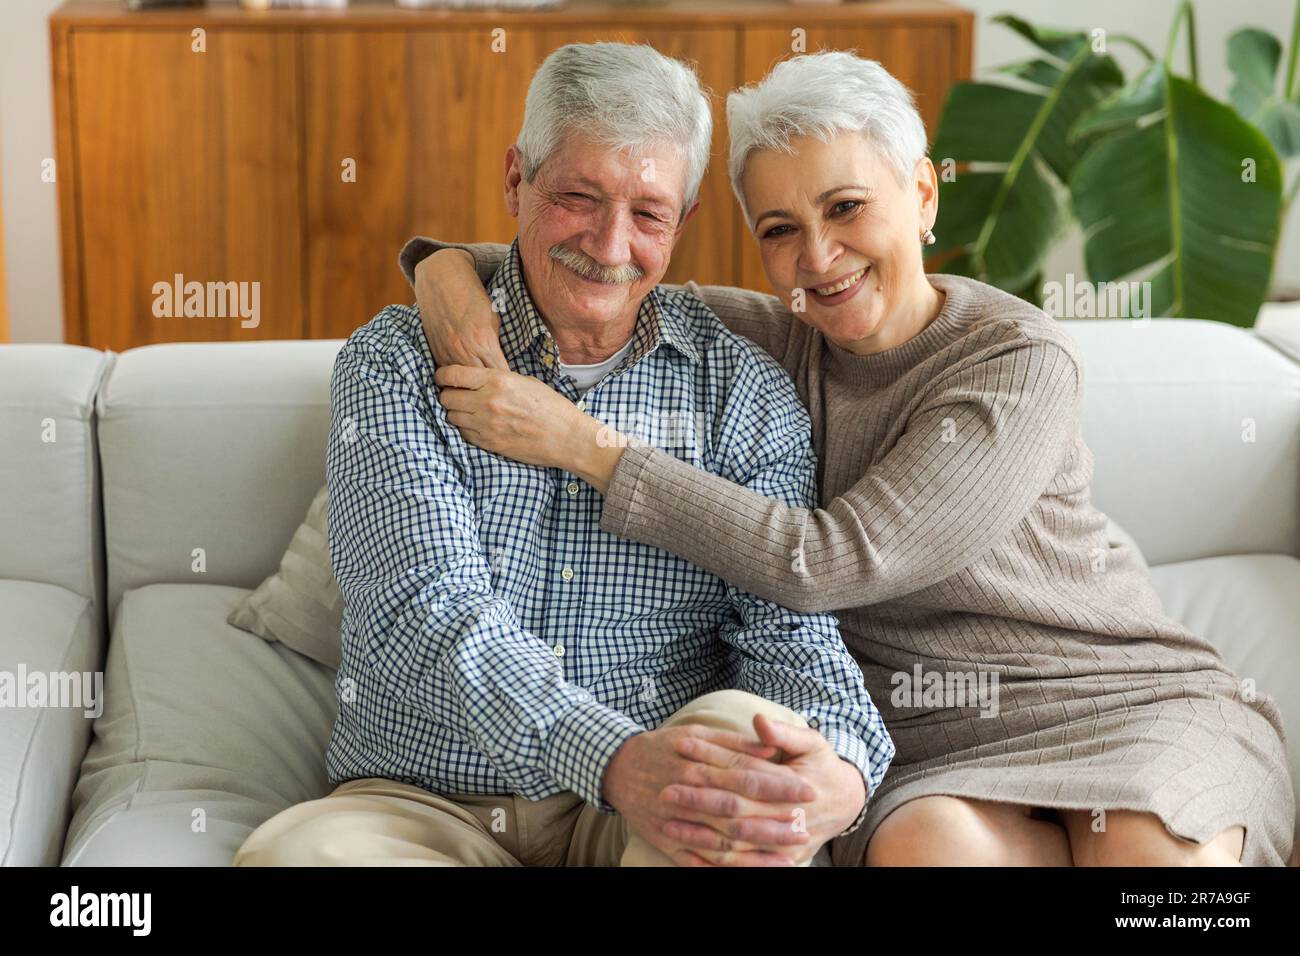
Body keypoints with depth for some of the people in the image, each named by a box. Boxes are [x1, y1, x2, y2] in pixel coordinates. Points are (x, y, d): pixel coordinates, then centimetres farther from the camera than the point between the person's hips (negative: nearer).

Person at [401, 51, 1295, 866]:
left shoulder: (1020, 363, -12)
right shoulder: (779, 342, 4)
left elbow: (829, 562, -21)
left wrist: (582, 444, -20)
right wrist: (447, 261, -10)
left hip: (1121, 702, -3)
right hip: (940, 751, 3)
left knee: (1144, 844, -36)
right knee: (921, 844, -33)